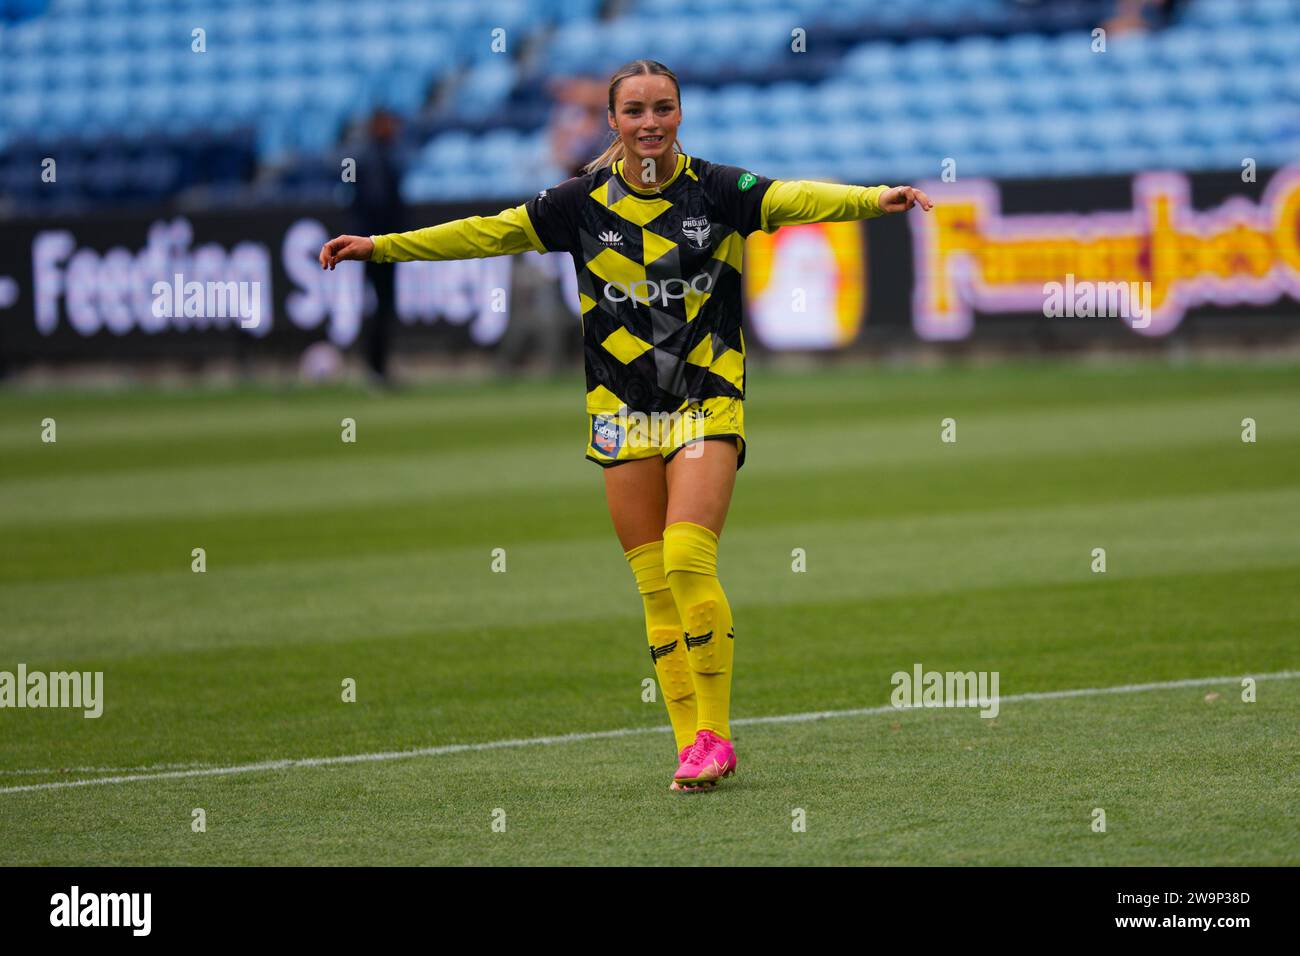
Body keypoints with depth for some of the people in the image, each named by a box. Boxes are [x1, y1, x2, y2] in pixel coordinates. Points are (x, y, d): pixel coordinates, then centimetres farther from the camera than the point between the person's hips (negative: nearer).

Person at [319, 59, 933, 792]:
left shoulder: (717, 190, -3)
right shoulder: (586, 202, 4)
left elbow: (795, 198, -18)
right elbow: (491, 232, 8)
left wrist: (874, 200, -36)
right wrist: (381, 247, 6)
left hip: (707, 408, -3)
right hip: (624, 414, 3)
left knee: (688, 561, -18)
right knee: (656, 585, 2)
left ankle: (717, 734, -8)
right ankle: (693, 748, 6)